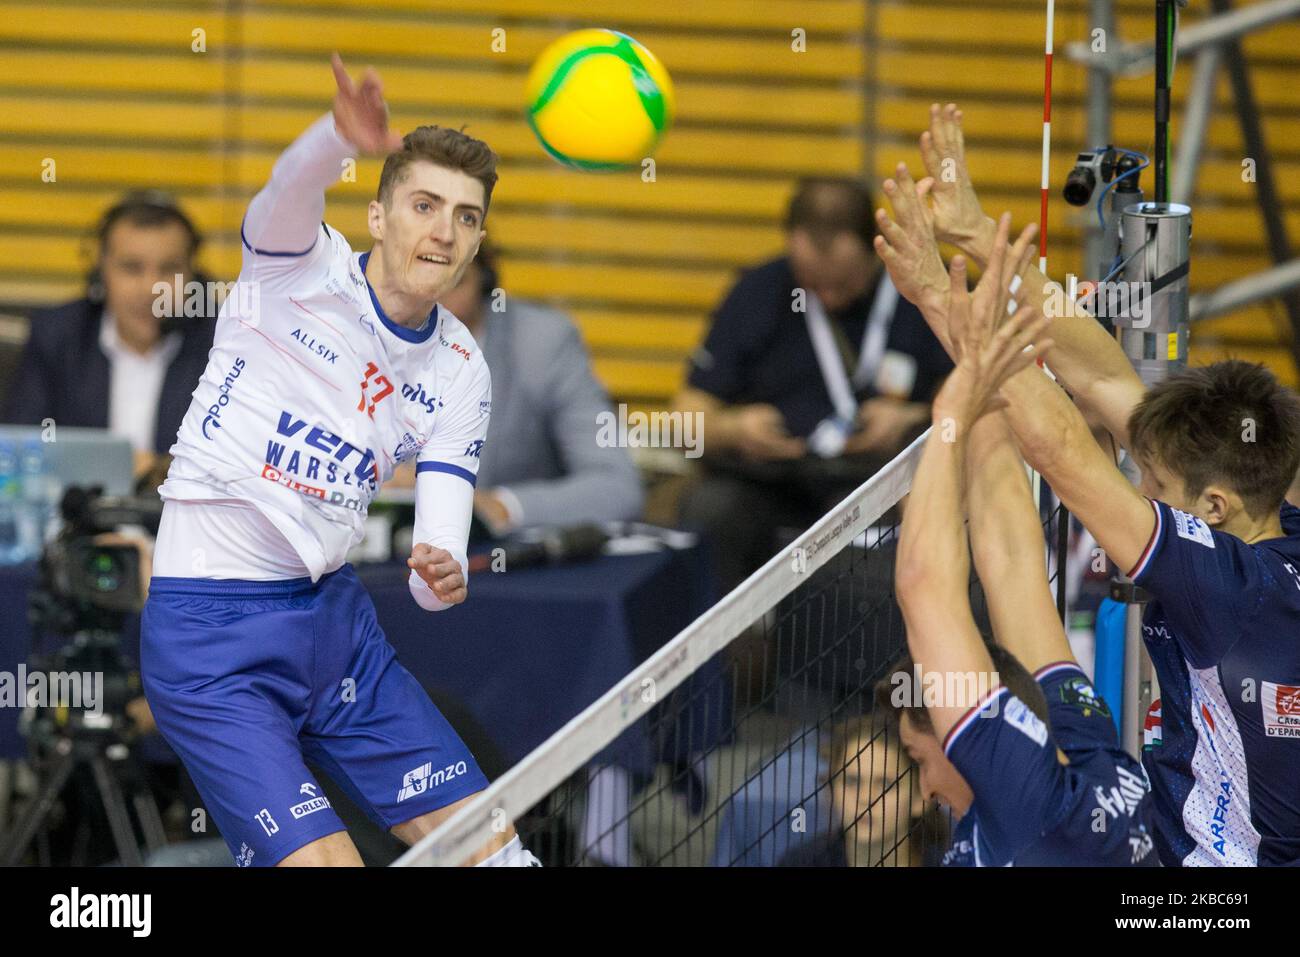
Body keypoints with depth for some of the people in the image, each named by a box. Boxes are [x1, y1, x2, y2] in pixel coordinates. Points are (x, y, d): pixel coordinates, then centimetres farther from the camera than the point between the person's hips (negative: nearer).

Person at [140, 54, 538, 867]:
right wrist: (345, 137, -57)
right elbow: (292, 189, -34)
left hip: (333, 617, 7)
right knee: (323, 861, -18)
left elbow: (441, 547, 1)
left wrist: (443, 578, -25)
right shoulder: (302, 267, -9)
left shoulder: (461, 374, 6)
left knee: (487, 844, 6)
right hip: (213, 632, -7)